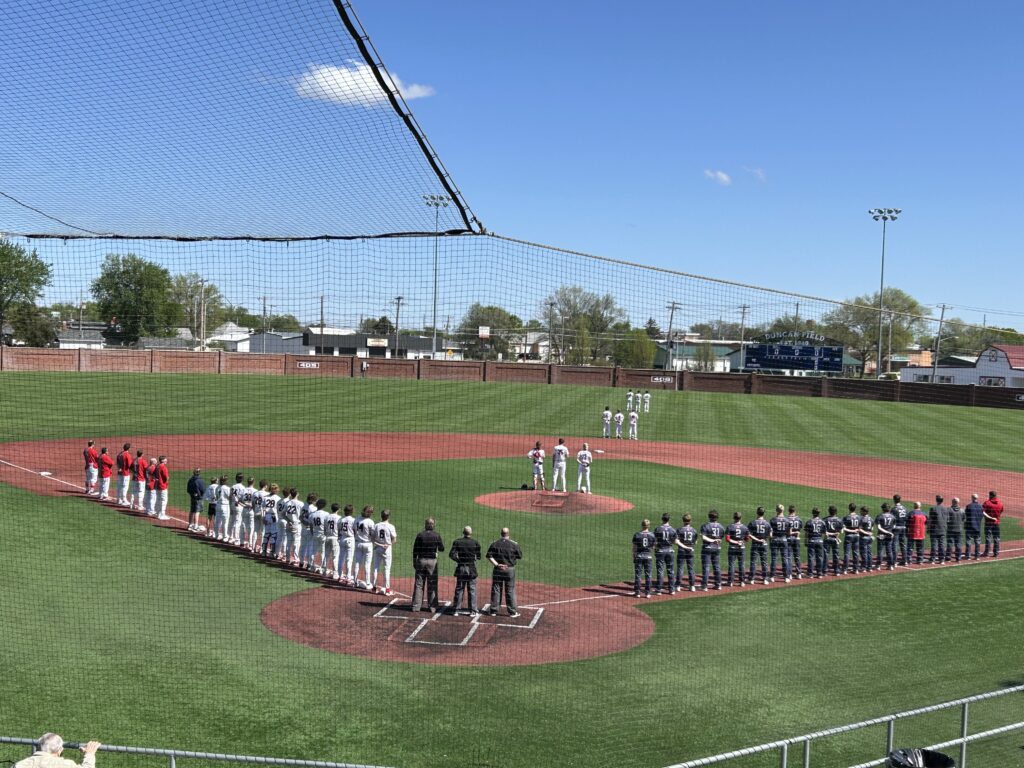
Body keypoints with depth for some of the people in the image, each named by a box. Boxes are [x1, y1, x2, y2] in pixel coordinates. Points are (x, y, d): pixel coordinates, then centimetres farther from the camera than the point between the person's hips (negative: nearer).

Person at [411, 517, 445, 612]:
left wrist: (414, 562, 7)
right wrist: (442, 542, 21)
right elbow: (442, 549, 1)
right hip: (432, 561, -1)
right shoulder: (437, 535, -5)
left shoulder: (420, 535, -3)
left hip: (421, 560, 1)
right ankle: (432, 606, 6)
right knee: (432, 585, 6)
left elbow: (415, 550, -1)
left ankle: (416, 606, 7)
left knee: (419, 584, 7)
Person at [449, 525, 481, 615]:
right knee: (472, 590, 5)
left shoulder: (457, 542, -3)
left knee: (459, 589, 9)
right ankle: (473, 611, 6)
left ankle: (456, 610, 11)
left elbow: (451, 555, -9)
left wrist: (458, 559, 6)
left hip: (460, 568, 1)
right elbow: (478, 556, -4)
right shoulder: (475, 543, -5)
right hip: (472, 569, -1)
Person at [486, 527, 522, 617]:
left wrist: (496, 564, -10)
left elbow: (489, 556, -8)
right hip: (510, 569, -1)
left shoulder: (494, 543, -1)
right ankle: (512, 612, 8)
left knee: (495, 590, 9)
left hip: (498, 569, 1)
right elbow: (520, 556, -1)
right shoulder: (514, 544, -6)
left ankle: (493, 610, 14)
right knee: (510, 591, 5)